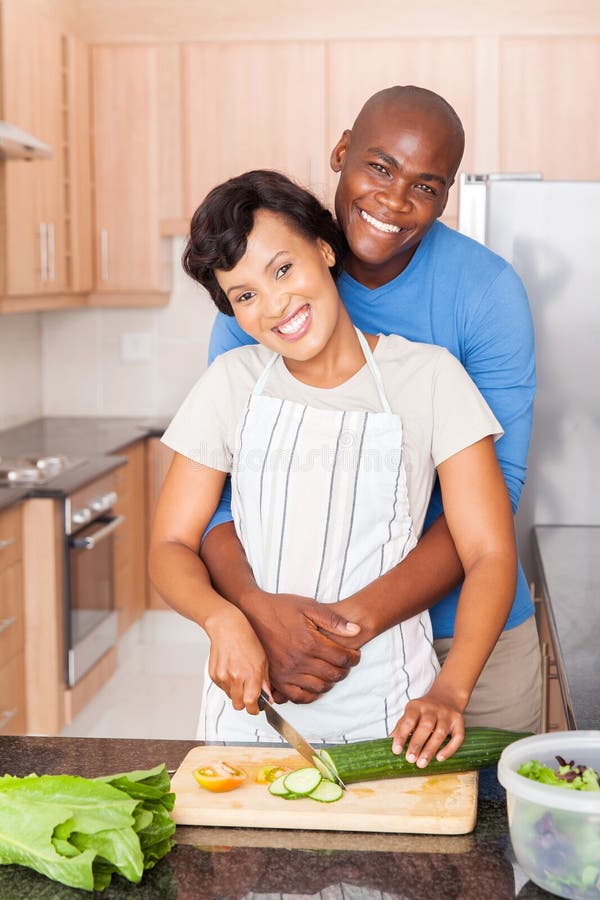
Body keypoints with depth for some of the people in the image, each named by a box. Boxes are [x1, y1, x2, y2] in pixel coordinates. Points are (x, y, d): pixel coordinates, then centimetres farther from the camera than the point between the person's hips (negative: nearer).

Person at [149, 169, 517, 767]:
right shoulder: (233, 382, 5)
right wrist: (224, 620, -17)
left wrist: (449, 692, -21)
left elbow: (490, 553, -6)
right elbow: (171, 547, 4)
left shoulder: (429, 375, -2)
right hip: (251, 696, 2)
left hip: (386, 711, -1)